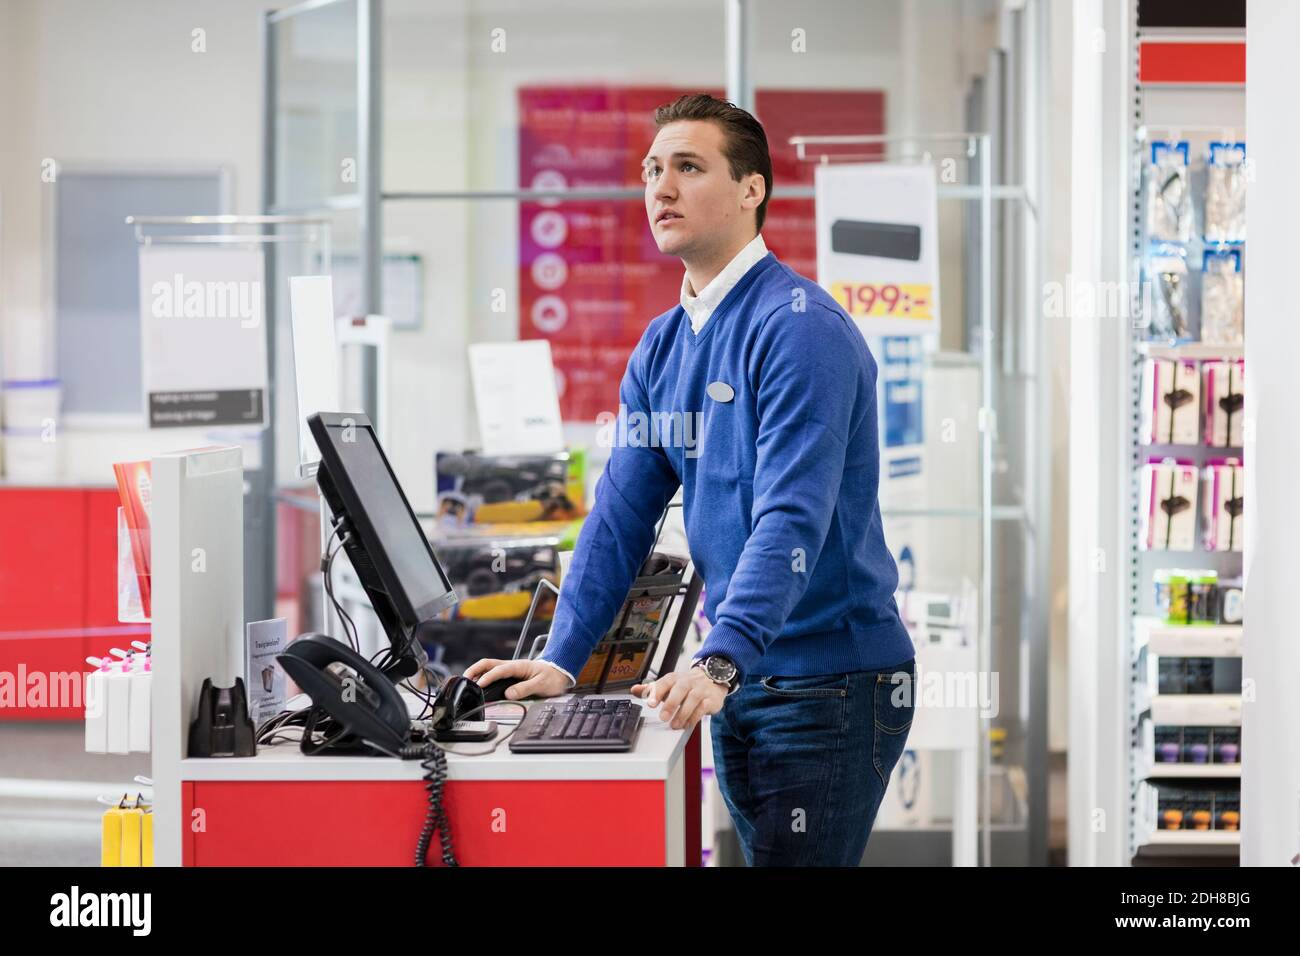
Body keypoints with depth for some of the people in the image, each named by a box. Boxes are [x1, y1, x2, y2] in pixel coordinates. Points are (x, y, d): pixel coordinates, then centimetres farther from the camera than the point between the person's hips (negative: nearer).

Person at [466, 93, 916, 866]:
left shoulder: (801, 329, -16)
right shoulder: (662, 348, 10)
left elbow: (790, 520, -25)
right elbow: (622, 515, 9)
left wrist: (719, 662, -35)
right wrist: (561, 661, -1)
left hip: (832, 683, -8)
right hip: (740, 684, 8)